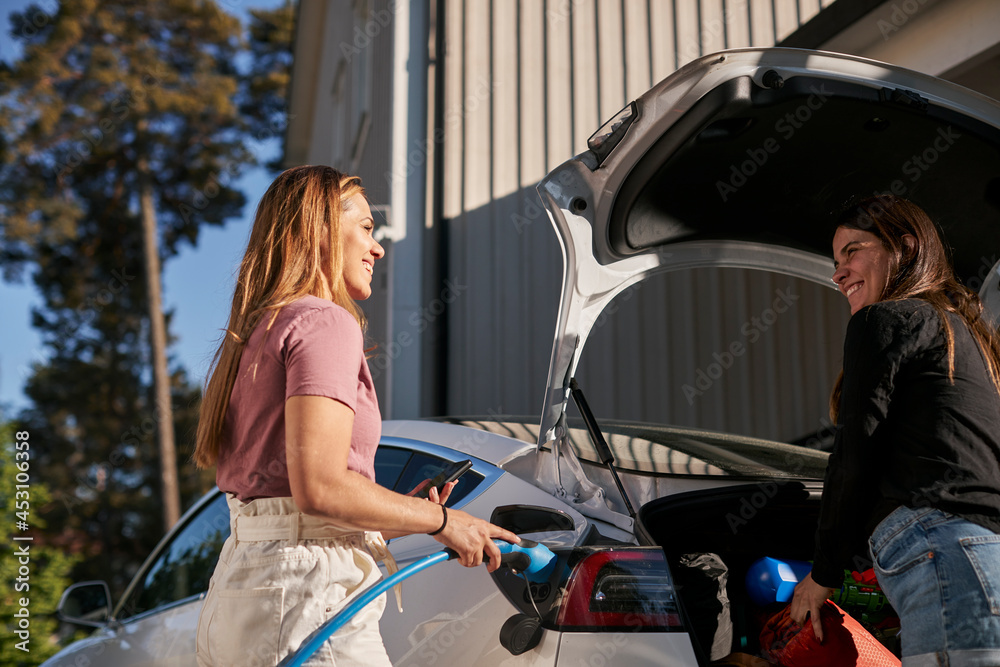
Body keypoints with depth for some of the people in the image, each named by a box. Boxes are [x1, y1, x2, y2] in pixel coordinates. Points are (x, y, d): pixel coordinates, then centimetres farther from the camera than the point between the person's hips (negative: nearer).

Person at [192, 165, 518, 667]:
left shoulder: (255, 335, 20)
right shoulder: (325, 322, -8)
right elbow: (319, 486, -18)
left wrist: (406, 517, 14)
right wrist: (440, 519, -6)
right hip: (305, 593, -9)